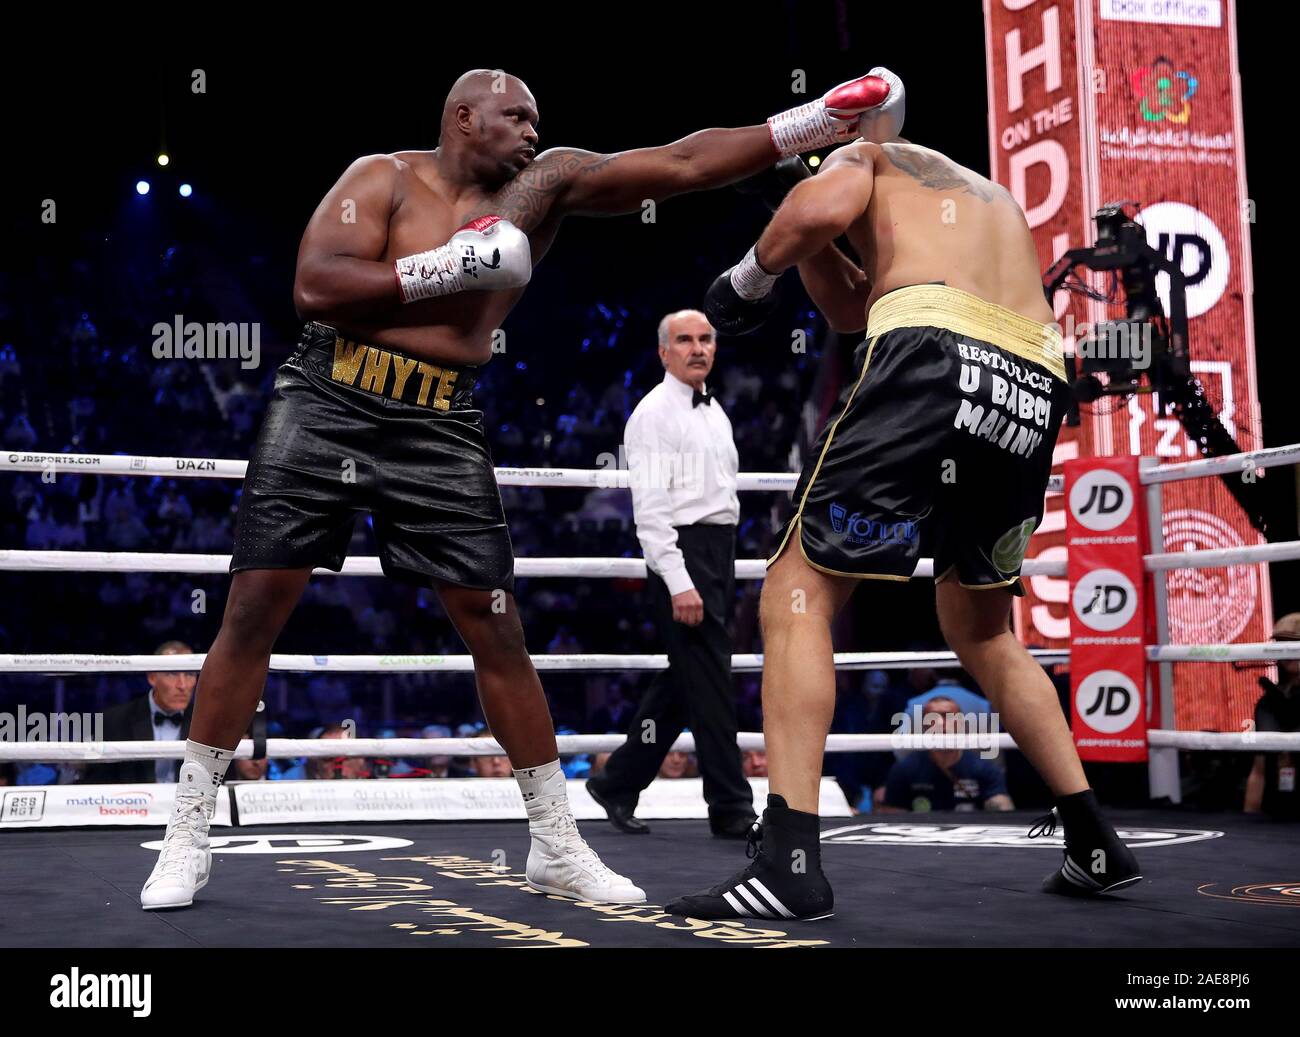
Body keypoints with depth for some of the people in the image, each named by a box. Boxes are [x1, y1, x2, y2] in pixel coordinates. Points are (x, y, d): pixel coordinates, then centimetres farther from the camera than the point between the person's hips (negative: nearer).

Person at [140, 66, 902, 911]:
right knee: (255, 610, -4)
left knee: (497, 628, 1)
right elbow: (315, 289, -15)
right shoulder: (383, 178, -2)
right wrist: (445, 268, -19)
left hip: (439, 430, 3)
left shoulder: (544, 187, 7)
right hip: (326, 406, -3)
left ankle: (557, 843, 12)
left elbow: (684, 165, -1)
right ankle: (190, 830, 8)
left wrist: (815, 123, -8)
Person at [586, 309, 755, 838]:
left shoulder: (715, 412, 17)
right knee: (710, 680, -6)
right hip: (681, 553, -9)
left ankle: (620, 783, 23)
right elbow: (650, 507, -17)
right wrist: (679, 583, -23)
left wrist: (721, 569, 17)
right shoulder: (654, 414, -10)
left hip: (719, 552, 9)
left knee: (682, 680, 12)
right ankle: (731, 808, 1)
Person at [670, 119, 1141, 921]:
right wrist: (806, 244, 32)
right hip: (1036, 381, 7)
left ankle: (790, 860, -12)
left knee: (798, 596, -1)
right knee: (980, 628, 24)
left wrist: (751, 274, 11)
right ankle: (1097, 845, 23)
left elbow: (829, 204, -3)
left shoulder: (863, 156, 22)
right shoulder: (991, 197, 39)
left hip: (936, 353, -6)